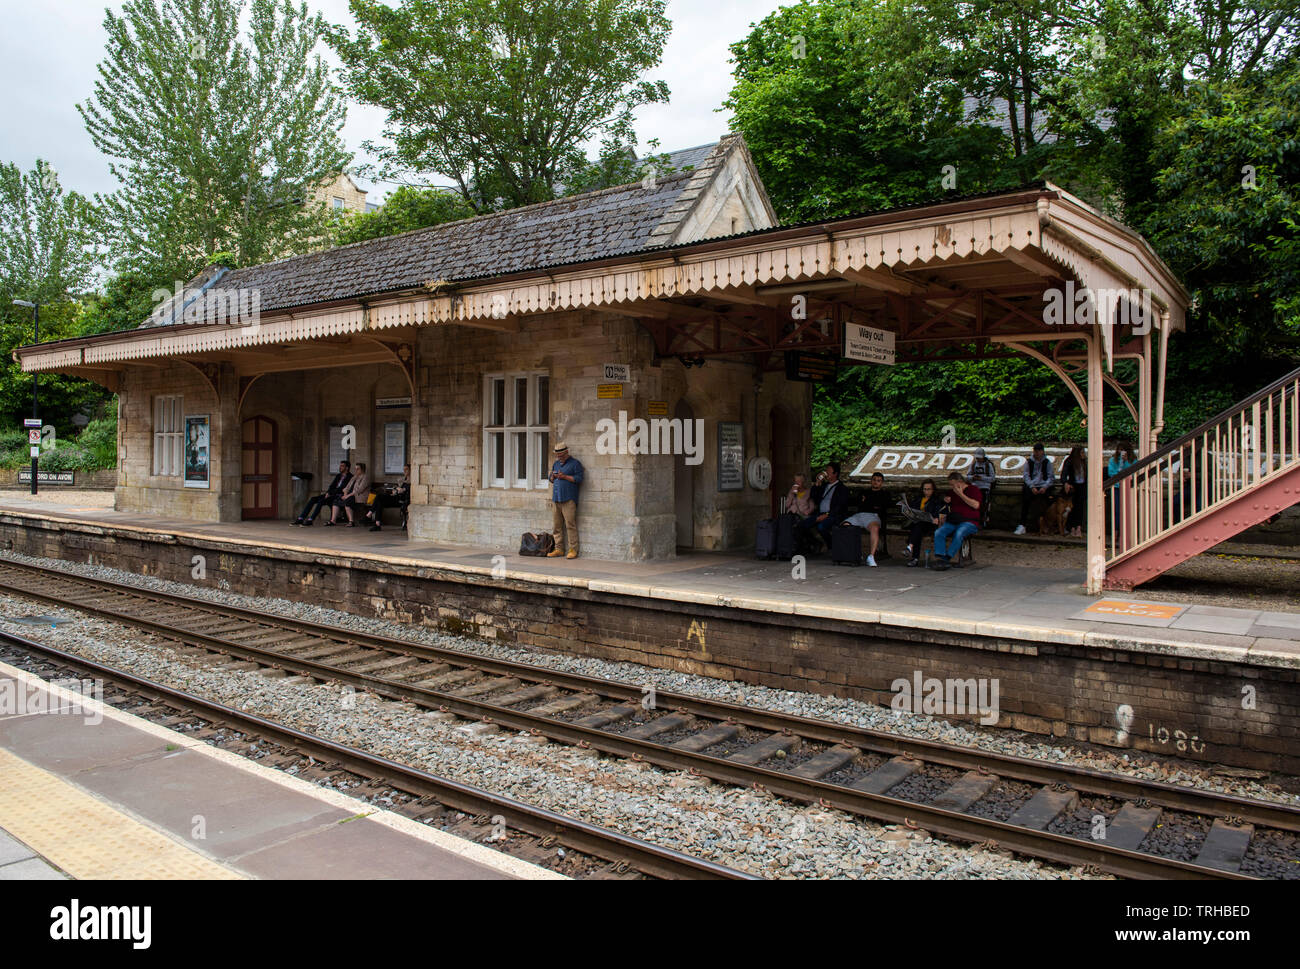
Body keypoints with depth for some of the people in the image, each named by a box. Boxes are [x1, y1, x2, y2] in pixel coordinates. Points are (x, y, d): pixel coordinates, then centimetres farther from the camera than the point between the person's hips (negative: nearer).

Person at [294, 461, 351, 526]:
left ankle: (311, 520, -30)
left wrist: (330, 493, -14)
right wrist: (327, 492, -3)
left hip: (339, 496, -8)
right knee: (313, 499, -9)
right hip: (331, 494, 8)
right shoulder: (338, 476, 21)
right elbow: (332, 486, 18)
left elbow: (342, 489, -14)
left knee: (321, 501, -29)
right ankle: (300, 519, -14)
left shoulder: (350, 477, -6)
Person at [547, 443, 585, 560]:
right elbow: (551, 480, 26)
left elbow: (579, 478, -8)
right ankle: (559, 549, 11)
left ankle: (573, 550, -5)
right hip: (556, 498, 7)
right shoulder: (556, 464, 22)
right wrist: (553, 476, 3)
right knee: (556, 526, 5)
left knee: (570, 525, -8)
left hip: (569, 499, -7)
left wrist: (565, 476, -12)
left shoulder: (575, 463, 1)